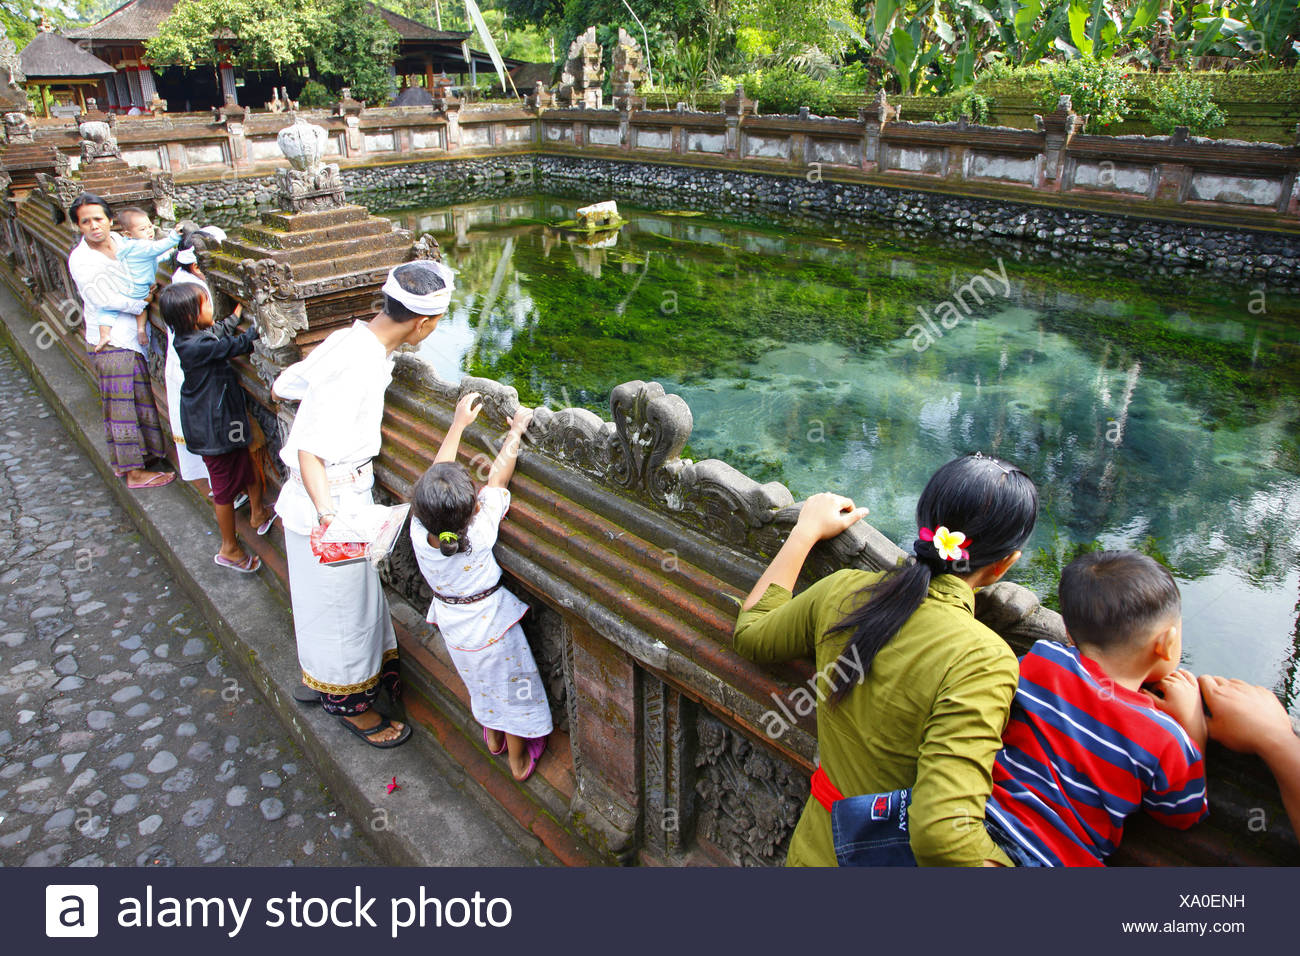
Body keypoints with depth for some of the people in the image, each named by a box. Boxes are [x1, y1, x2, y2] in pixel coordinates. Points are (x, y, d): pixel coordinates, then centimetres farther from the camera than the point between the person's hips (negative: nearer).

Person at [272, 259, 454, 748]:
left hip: (338, 493, 9)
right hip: (335, 499, -9)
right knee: (342, 602, 9)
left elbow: (282, 386, 11)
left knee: (329, 595, 25)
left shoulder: (352, 340, -1)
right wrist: (326, 512, -44)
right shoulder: (357, 368, -29)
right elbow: (310, 450, -31)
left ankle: (318, 679, 46)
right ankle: (351, 705, 29)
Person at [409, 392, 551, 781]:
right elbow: (498, 478, -24)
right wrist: (516, 430, -12)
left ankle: (492, 738, 52)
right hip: (490, 625, -4)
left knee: (480, 682, 29)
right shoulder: (480, 531, -35)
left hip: (451, 623, 4)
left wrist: (458, 423, -6)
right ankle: (519, 760, 36)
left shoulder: (419, 530, -25)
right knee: (511, 688, 18)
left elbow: (437, 472, -14)